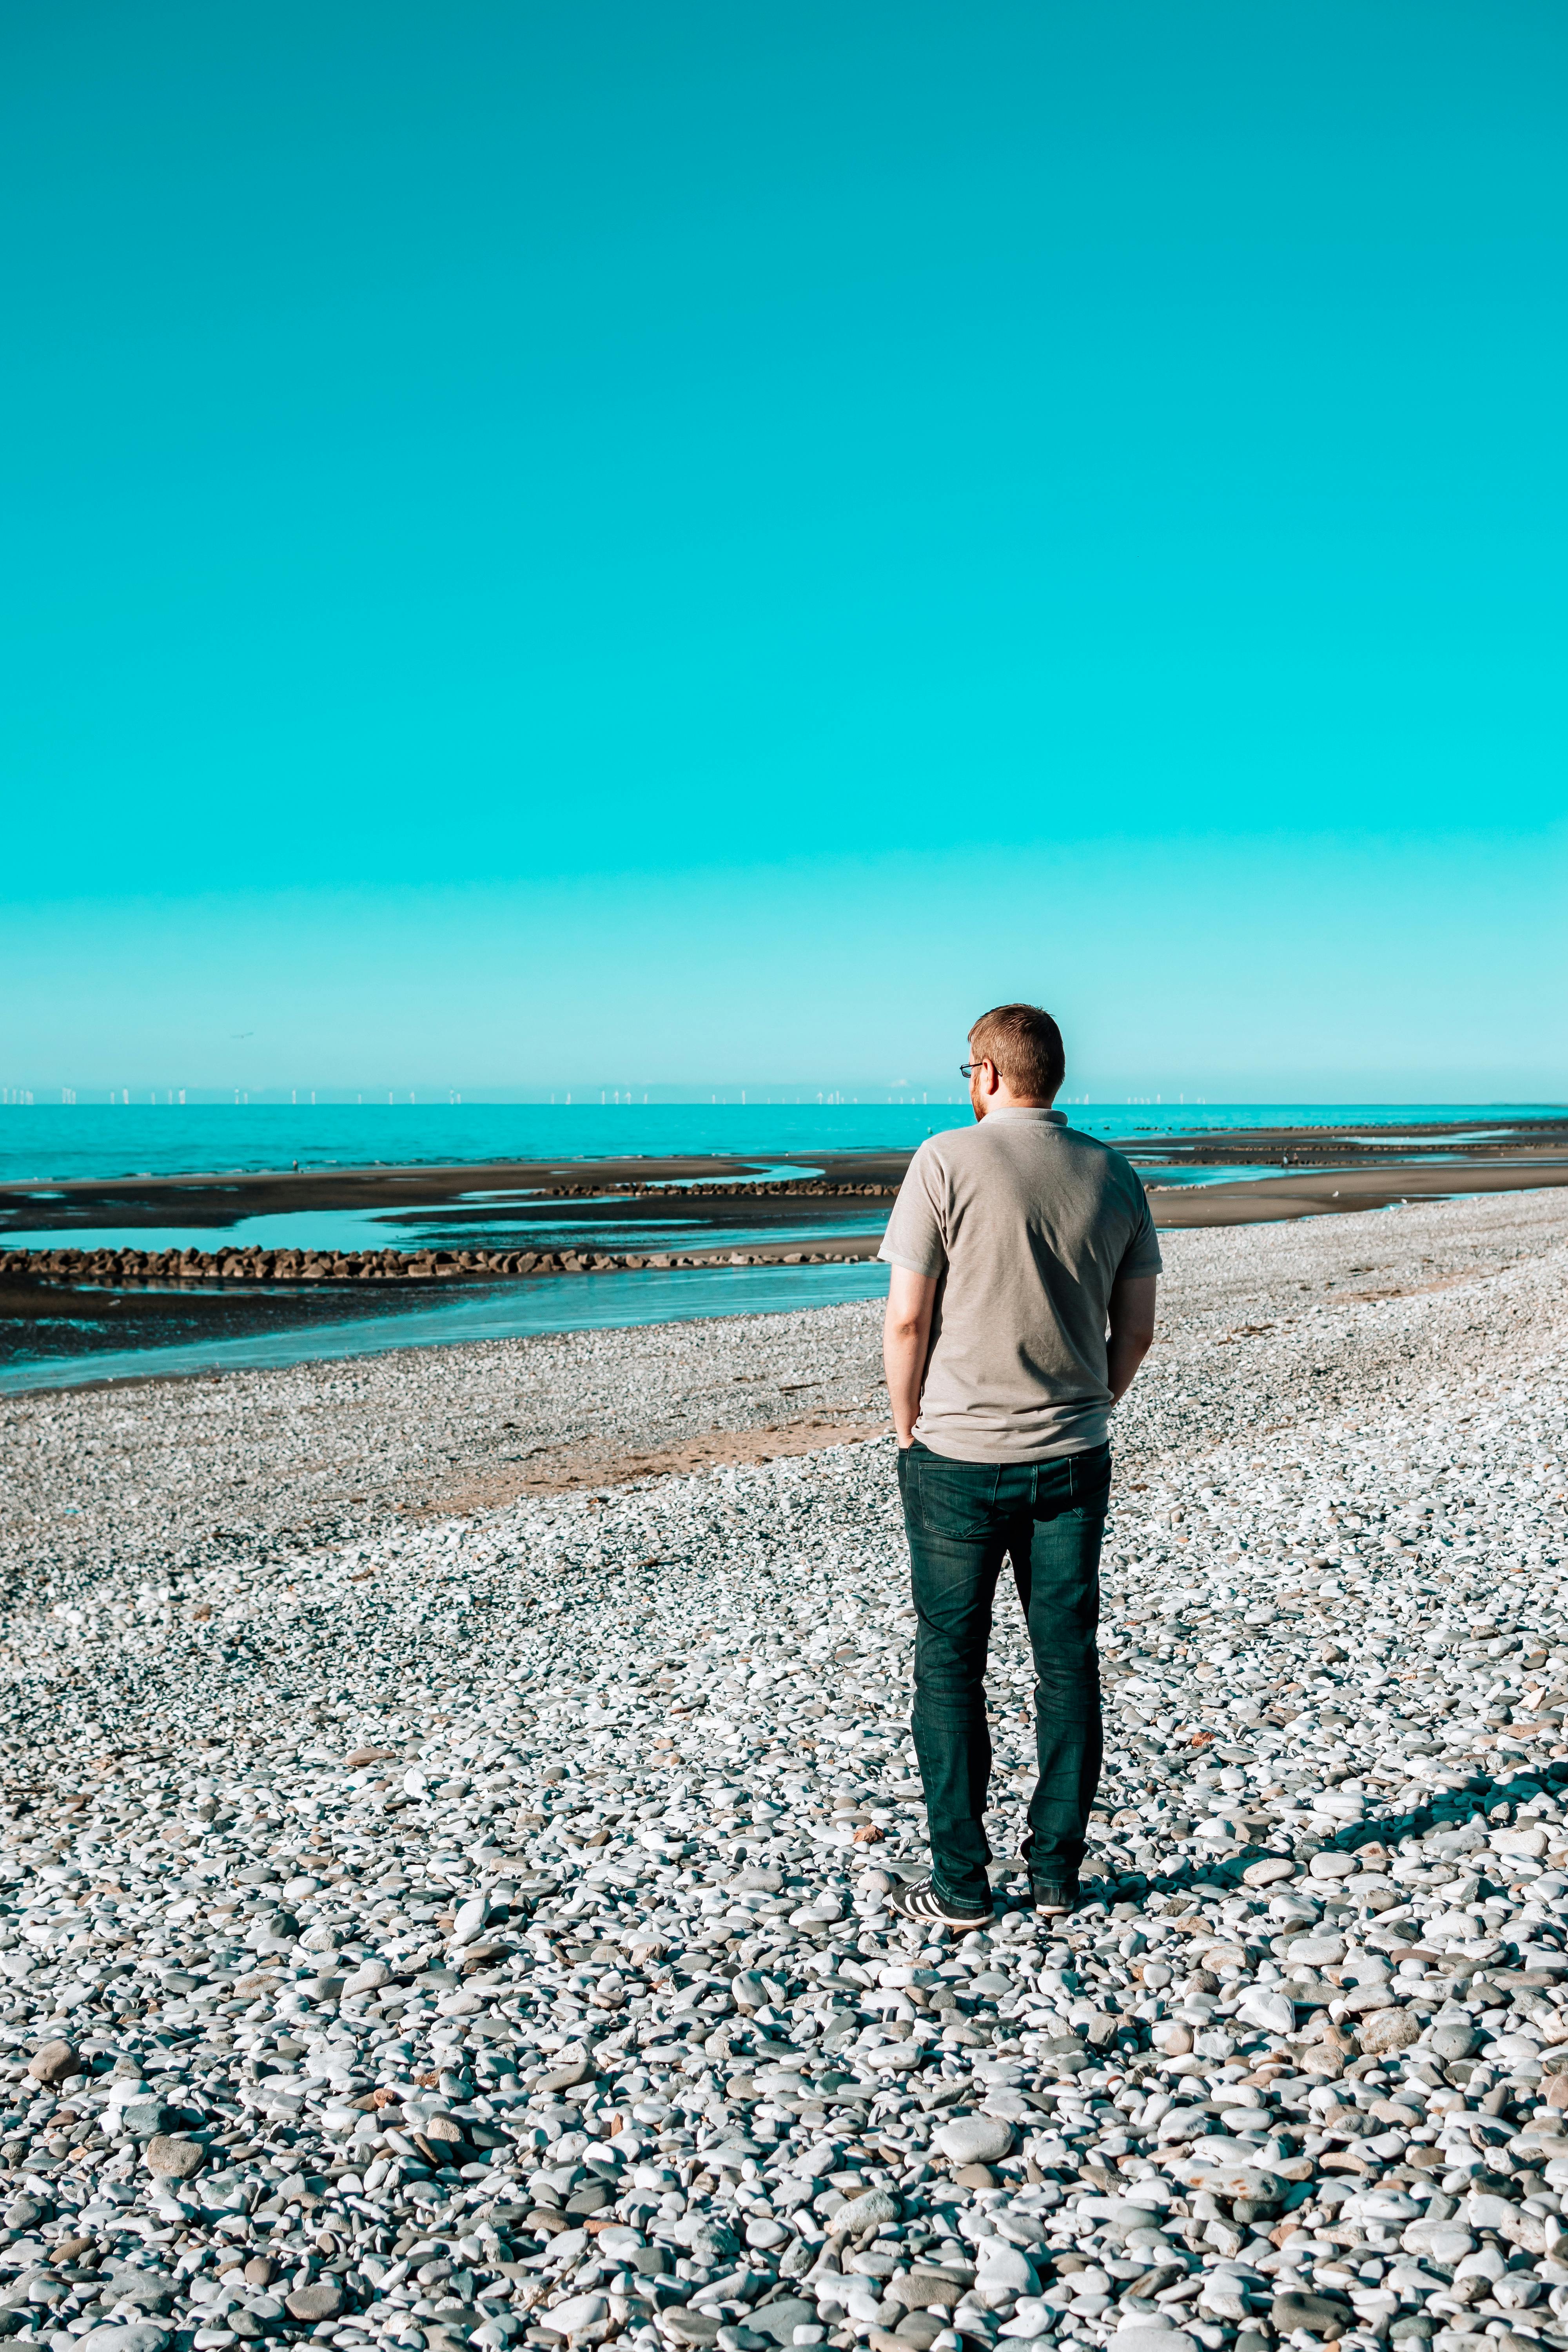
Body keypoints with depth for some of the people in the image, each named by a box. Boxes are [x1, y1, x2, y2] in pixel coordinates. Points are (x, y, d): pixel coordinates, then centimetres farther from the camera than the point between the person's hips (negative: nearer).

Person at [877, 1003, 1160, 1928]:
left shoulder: (947, 1162, -11)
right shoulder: (1114, 1176, 3)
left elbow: (906, 1318, -12)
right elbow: (1137, 1331, 6)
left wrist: (909, 1431, 0)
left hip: (957, 1459, -4)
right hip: (1074, 1462, 4)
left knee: (952, 1667, 7)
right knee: (1068, 1661, 13)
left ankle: (961, 1886, 12)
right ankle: (1058, 1872, 21)